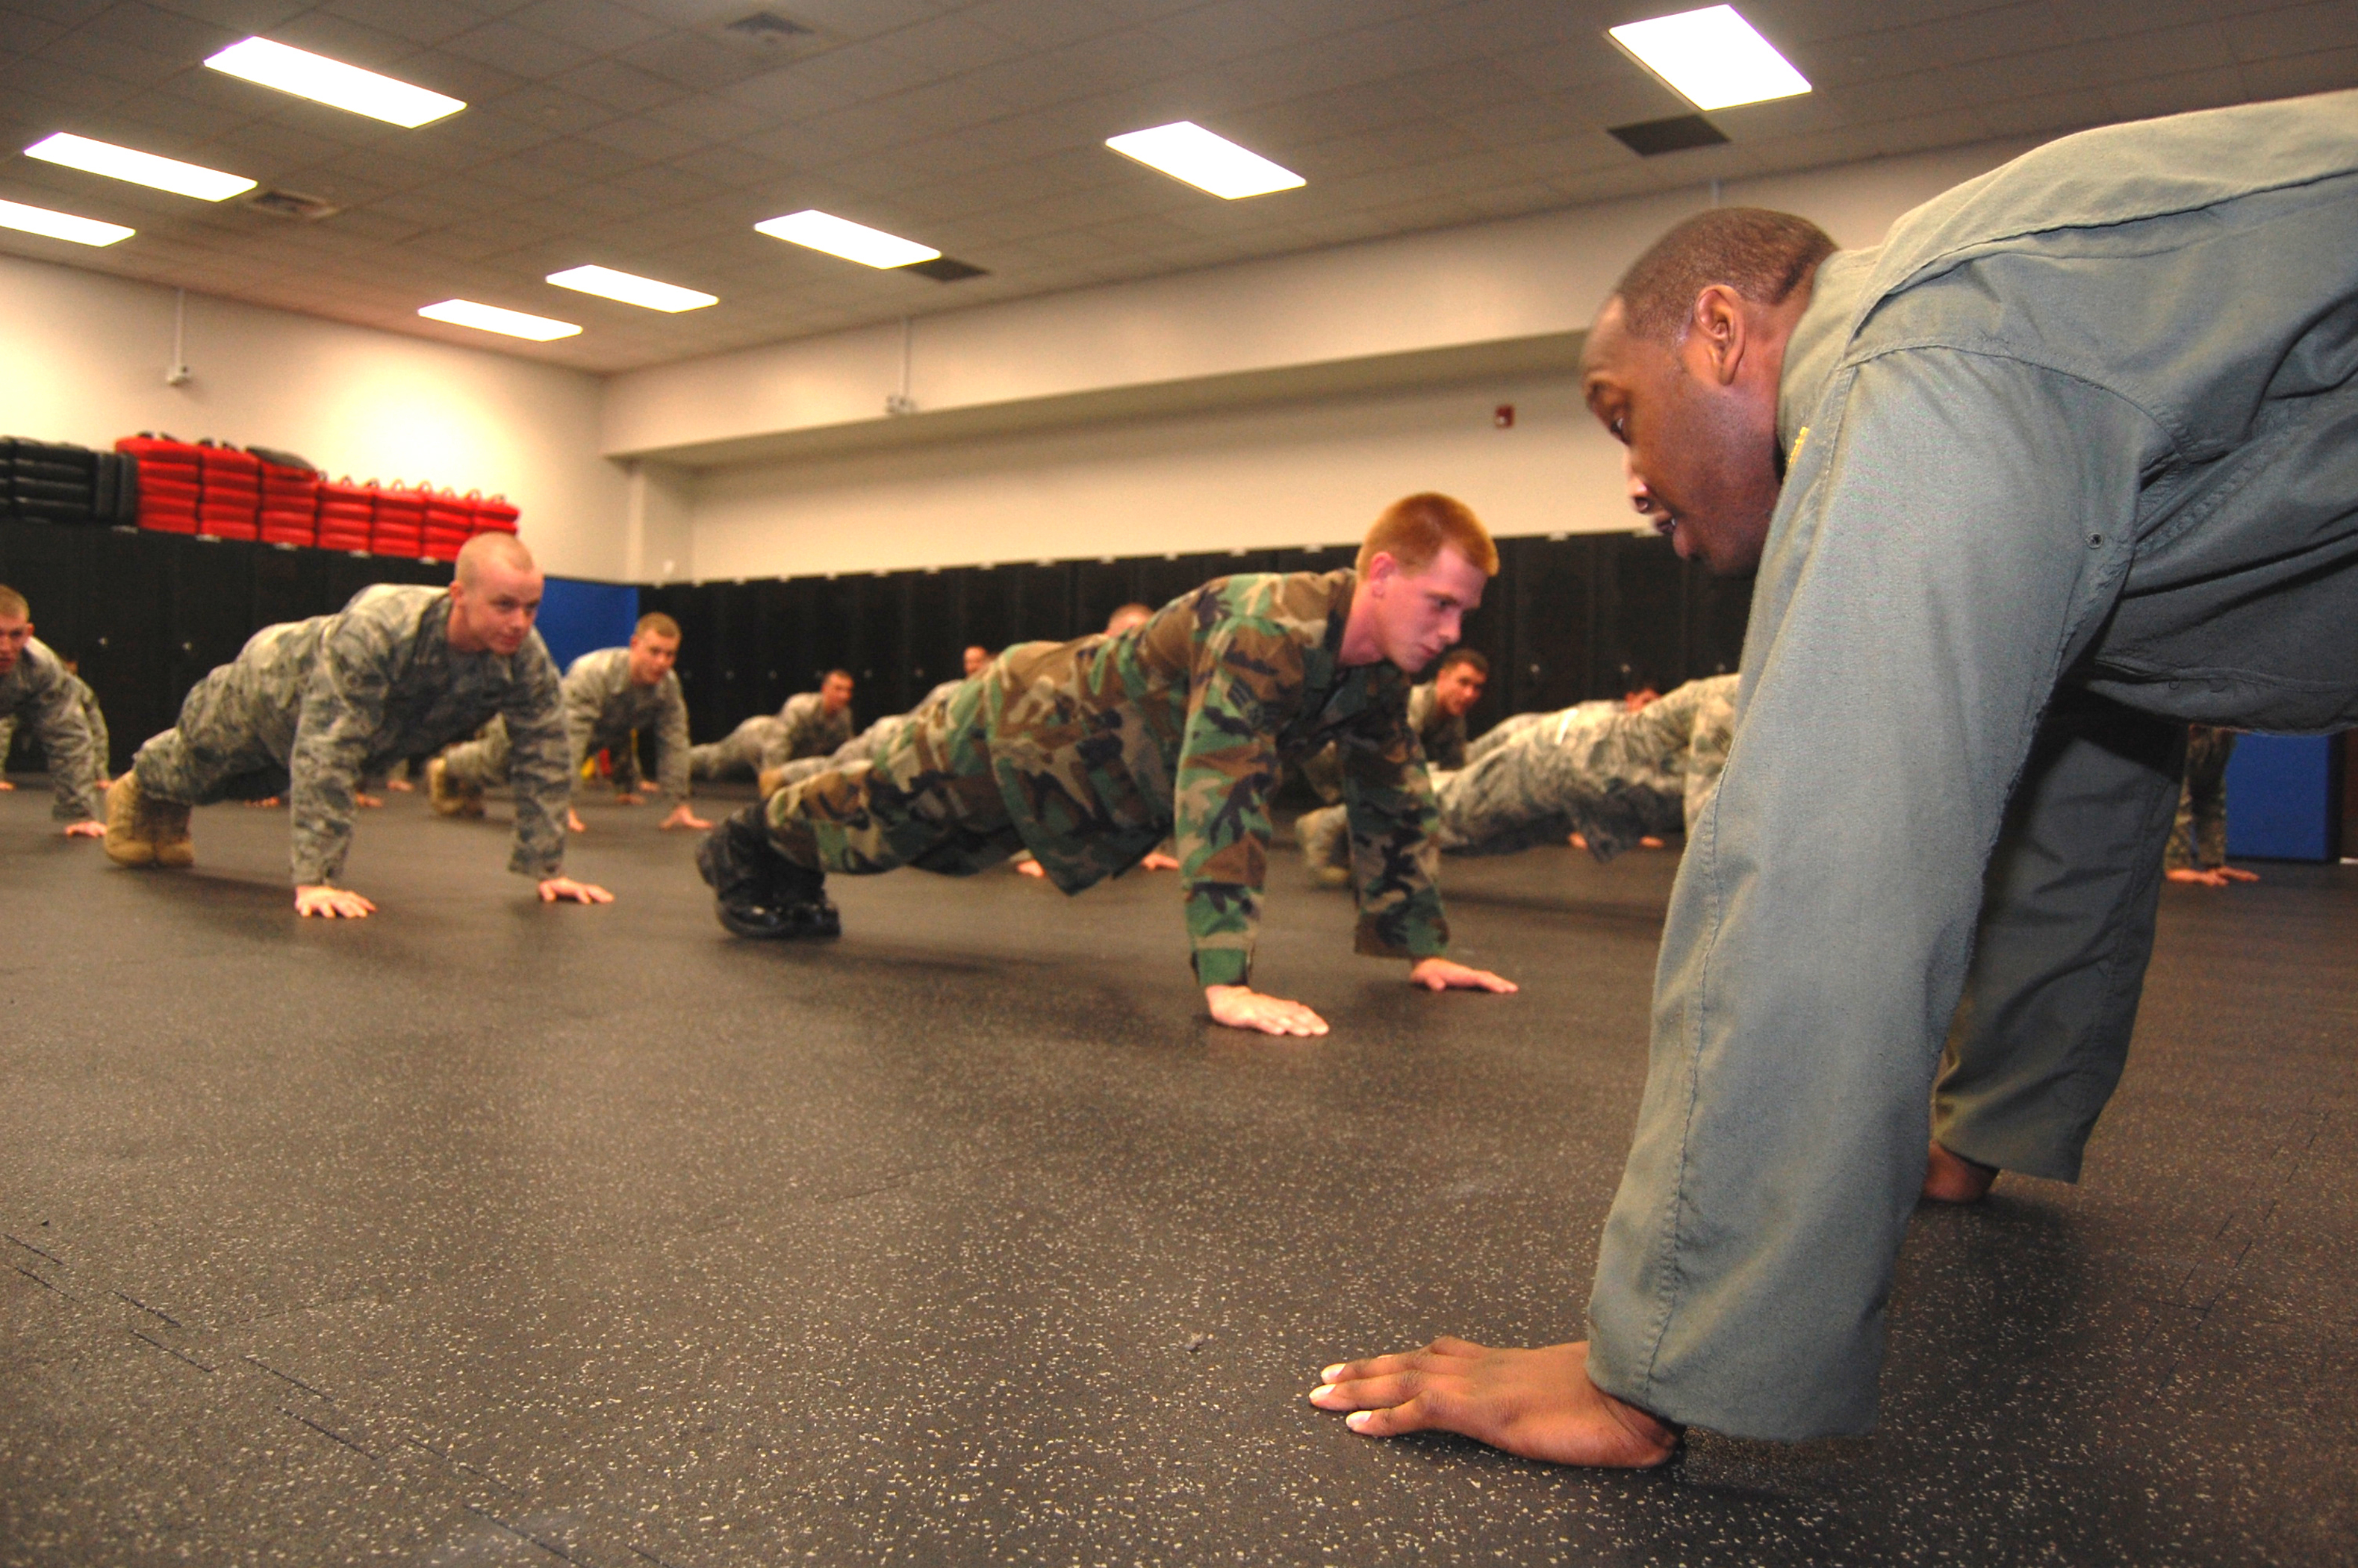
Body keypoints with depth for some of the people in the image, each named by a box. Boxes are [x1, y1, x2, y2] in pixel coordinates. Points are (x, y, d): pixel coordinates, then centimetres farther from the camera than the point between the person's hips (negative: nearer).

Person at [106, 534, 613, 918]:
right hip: (275, 682, -5)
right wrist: (315, 879, -51)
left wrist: (547, 869, -27)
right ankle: (139, 789, 63)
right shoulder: (377, 631, -50)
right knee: (194, 759, 29)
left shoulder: (525, 658, -35)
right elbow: (326, 753, -50)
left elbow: (542, 760, -27)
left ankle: (168, 820, 66)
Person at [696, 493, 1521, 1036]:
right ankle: (746, 845, 47)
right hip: (1034, 724, -8)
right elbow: (1220, 797, -49)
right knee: (875, 818, 16)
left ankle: (788, 875, 57)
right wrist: (1226, 983, -52)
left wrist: (1422, 947, -5)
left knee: (934, 848, 30)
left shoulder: (1379, 671, -13)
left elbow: (1392, 804, -3)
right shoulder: (1272, 630, -42)